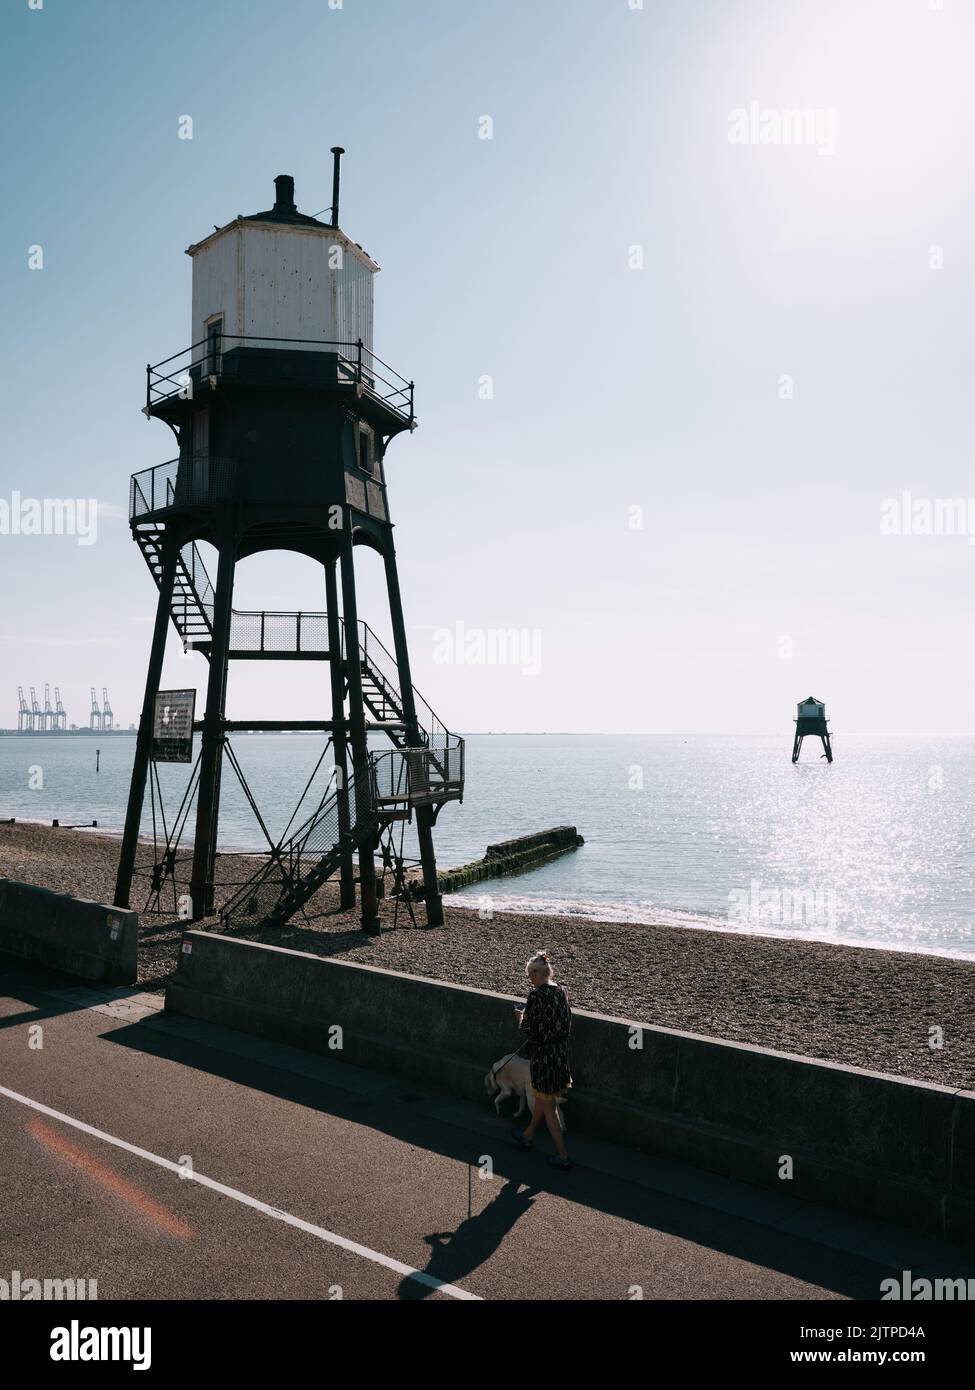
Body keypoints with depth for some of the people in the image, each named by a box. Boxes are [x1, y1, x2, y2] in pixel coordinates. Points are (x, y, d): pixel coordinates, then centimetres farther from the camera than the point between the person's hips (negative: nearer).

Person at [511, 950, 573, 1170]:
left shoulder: (536, 995, -21)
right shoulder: (561, 992, 0)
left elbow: (529, 1030, -19)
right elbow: (567, 1025, 9)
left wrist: (522, 1017, 1)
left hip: (543, 1056, -7)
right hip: (561, 1053, 8)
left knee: (548, 1108, 7)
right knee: (541, 1099, 26)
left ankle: (562, 1155, 13)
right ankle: (527, 1136, 45)